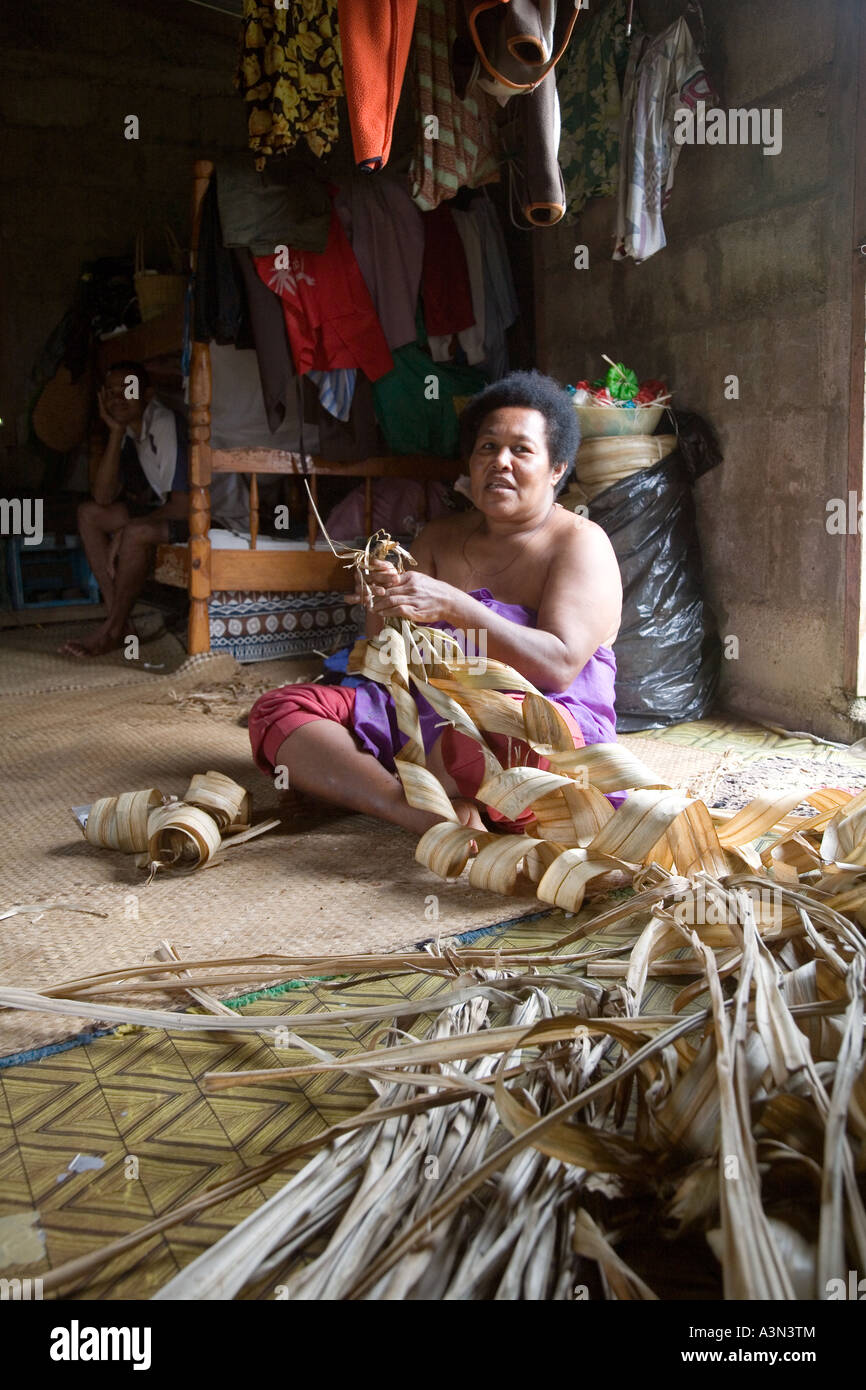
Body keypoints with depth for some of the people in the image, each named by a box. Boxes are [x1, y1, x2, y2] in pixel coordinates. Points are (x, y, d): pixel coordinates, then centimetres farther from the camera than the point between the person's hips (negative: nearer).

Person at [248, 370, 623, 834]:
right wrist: (384, 609, -12)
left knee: (482, 730, -43)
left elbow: (560, 666, -16)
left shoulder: (580, 543, 1)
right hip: (424, 716, 7)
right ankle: (425, 815, -29)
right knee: (276, 711, -11)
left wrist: (452, 606, -24)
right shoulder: (441, 538, 17)